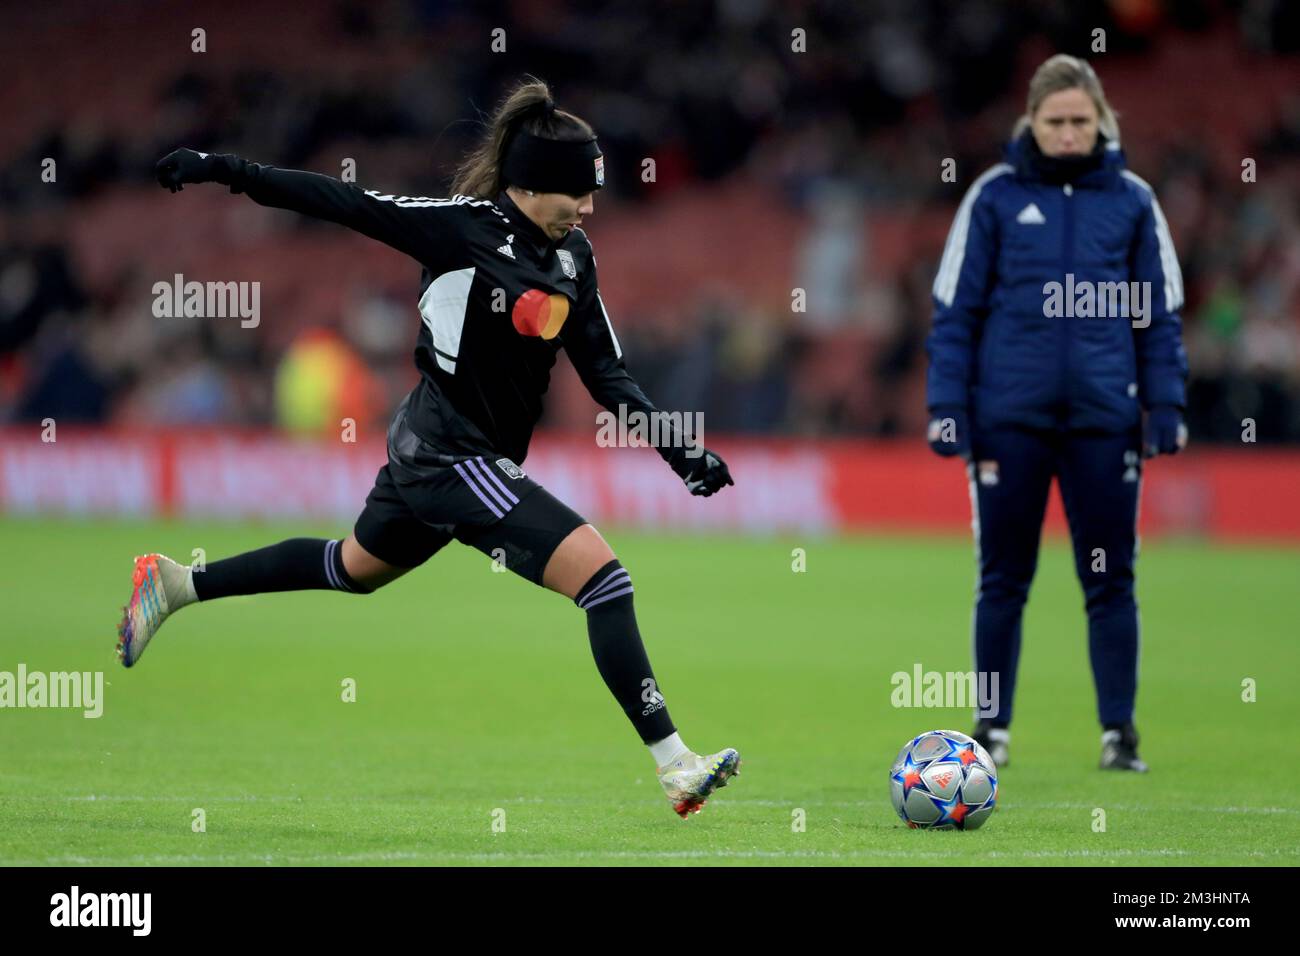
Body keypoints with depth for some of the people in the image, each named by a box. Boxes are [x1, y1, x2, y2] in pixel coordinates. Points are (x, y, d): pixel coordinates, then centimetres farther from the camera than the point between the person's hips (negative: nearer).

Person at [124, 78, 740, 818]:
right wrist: (225, 172, -16)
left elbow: (607, 374, 8)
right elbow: (347, 204, -14)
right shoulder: (467, 227, -17)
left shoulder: (574, 257, 4)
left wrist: (679, 451, 0)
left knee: (355, 567, 30)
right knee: (601, 571, -17)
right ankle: (674, 764, -15)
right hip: (451, 458, -9)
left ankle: (175, 584, 44)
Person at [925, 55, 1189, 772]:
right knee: (1002, 578, 5)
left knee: (1110, 578, 1)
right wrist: (947, 406, -3)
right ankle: (992, 726, 14)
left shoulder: (1132, 201, 5)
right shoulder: (994, 196, 1)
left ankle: (1119, 730, 8)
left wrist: (1165, 407, 1)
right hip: (1009, 417, -1)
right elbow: (954, 308, 3)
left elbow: (1160, 313, 10)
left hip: (1105, 418, 1)